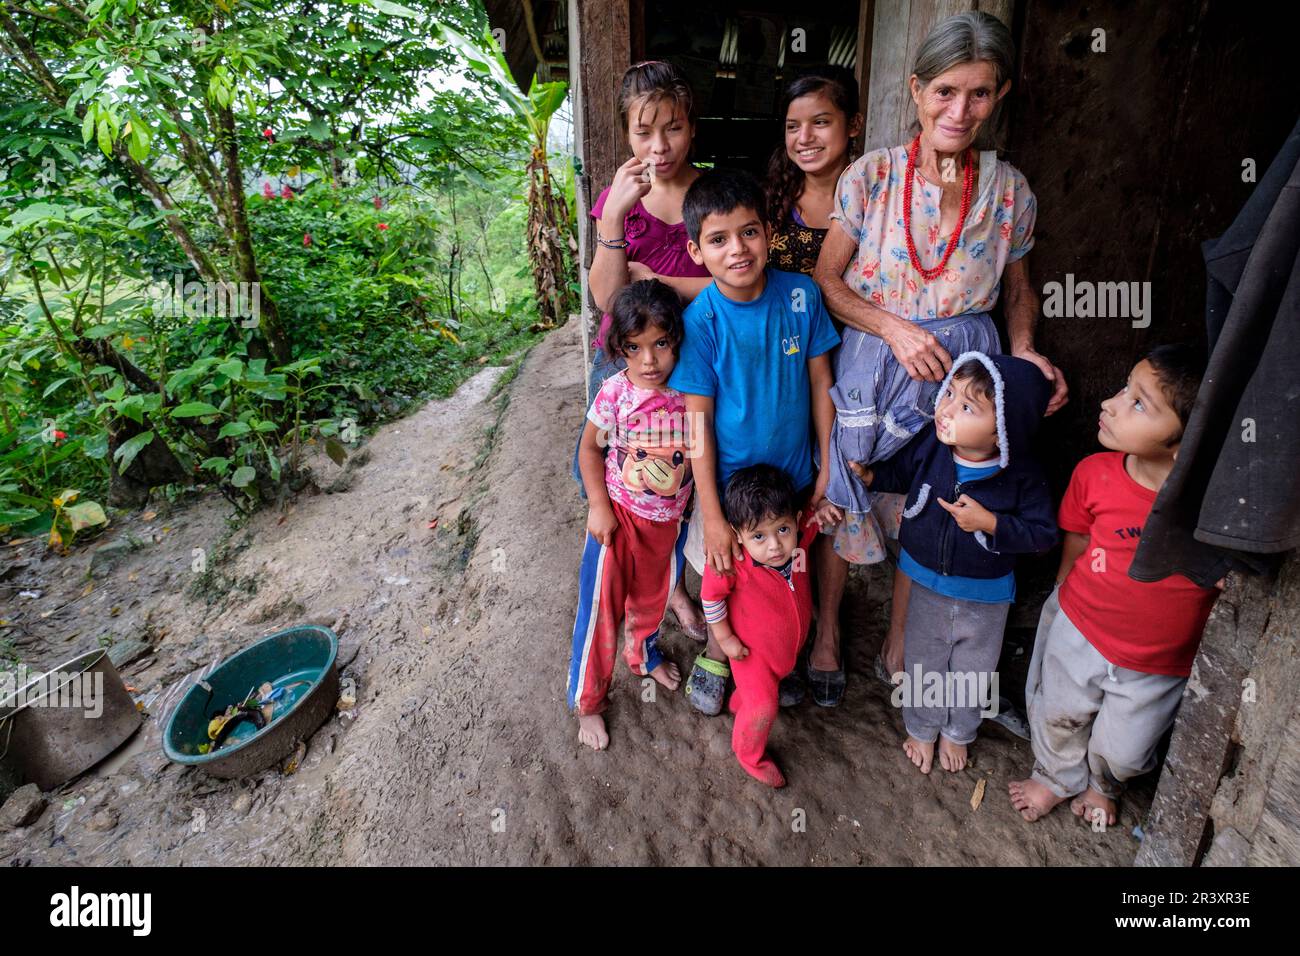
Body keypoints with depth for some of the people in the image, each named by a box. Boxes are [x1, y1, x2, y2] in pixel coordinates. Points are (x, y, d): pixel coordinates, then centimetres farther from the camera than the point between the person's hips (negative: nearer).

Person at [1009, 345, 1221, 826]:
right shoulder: (1094, 474, -19)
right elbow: (1074, 553, -3)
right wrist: (1066, 605, 5)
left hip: (1160, 664, -1)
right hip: (1079, 633, 1)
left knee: (1122, 750, 20)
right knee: (1059, 717, 23)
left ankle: (1102, 786, 57)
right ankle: (1056, 776, 56)